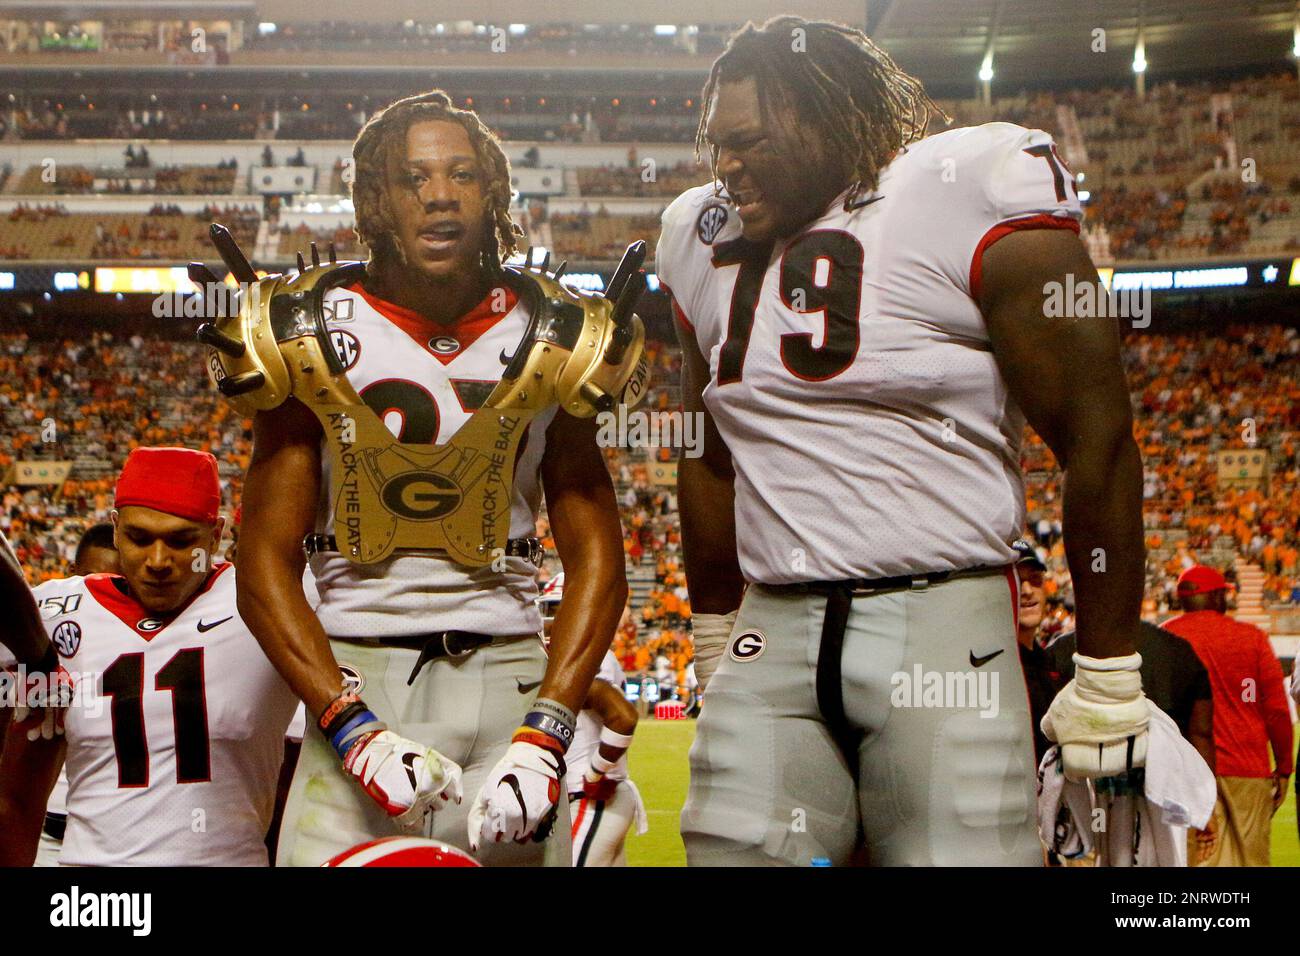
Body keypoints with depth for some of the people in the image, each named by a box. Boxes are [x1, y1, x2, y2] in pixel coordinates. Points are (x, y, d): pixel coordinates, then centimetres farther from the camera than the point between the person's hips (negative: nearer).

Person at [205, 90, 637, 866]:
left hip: (508, 678, 1)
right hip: (355, 677, -1)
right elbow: (266, 567, -3)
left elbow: (597, 561, 1)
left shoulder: (550, 345, 4)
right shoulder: (313, 340, 0)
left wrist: (543, 738, -12)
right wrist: (355, 731, -16)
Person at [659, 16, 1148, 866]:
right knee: (736, 847, -3)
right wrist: (713, 639, 26)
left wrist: (1109, 675, -6)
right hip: (775, 629, 5)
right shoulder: (704, 240, 14)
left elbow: (1097, 437, -6)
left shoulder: (971, 200, -5)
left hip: (944, 616, -5)